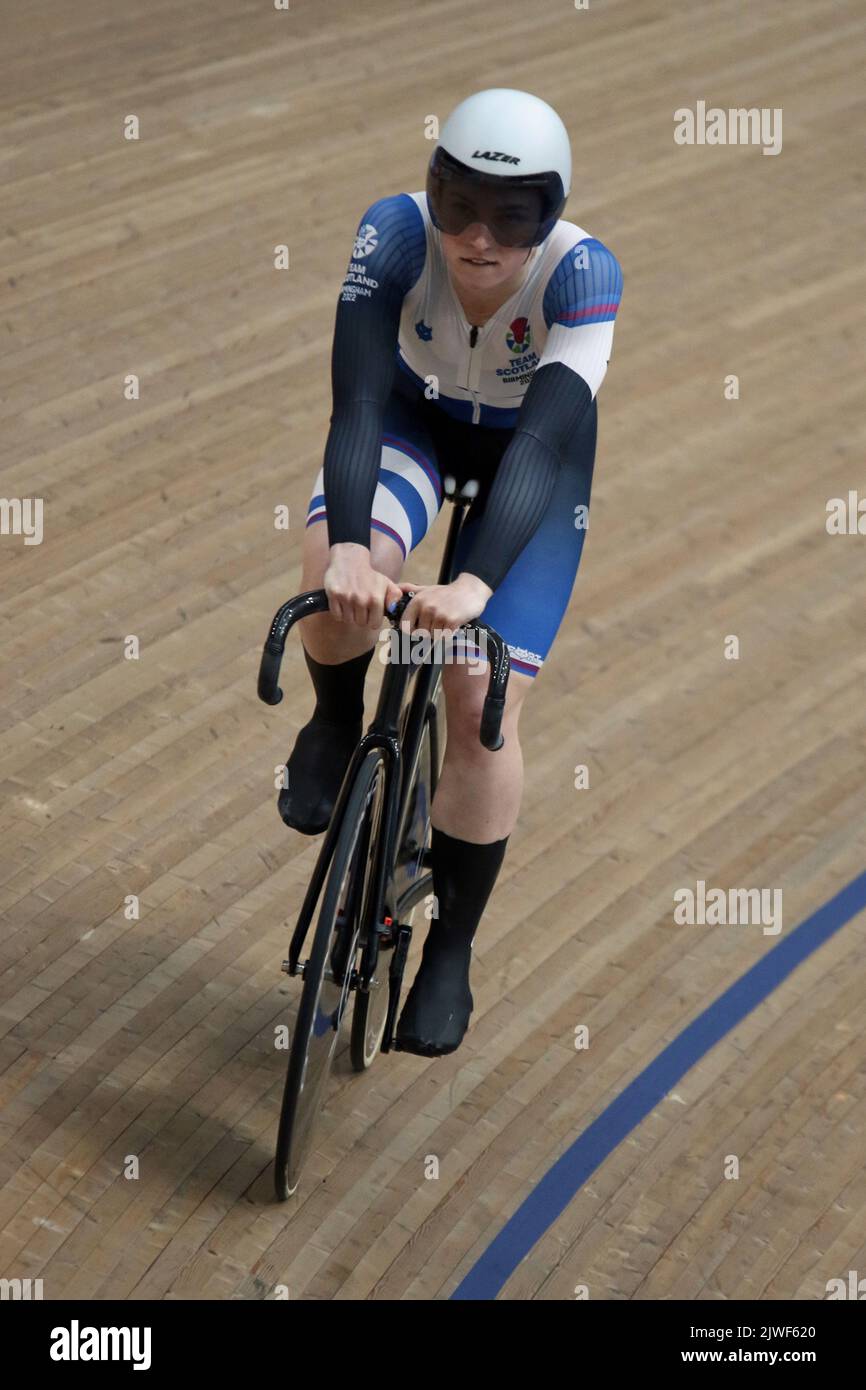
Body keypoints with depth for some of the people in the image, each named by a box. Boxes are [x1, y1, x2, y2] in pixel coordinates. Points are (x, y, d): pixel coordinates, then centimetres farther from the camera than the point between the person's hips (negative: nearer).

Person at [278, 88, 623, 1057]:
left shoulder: (583, 272, -34)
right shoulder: (395, 233, -31)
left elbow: (542, 440, -43)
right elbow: (357, 397, -38)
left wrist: (475, 583, -56)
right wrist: (346, 547, -54)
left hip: (532, 451, -1)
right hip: (413, 413, 1)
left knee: (482, 706, -9)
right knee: (339, 571, -32)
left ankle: (450, 952, 10)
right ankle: (335, 724, 3)